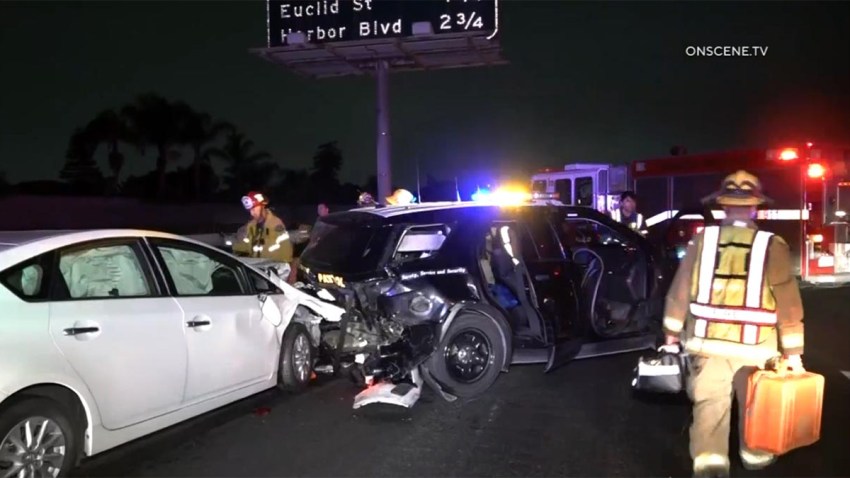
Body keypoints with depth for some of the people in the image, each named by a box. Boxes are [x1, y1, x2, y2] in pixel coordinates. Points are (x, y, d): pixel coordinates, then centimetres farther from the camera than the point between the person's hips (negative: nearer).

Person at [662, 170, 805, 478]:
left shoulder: (702, 240, -4)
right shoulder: (772, 247, -9)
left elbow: (680, 289, 1)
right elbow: (788, 304, -8)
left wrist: (672, 330, 14)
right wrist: (793, 351, 0)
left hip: (706, 343, 1)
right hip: (754, 347, 0)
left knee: (709, 406, 8)